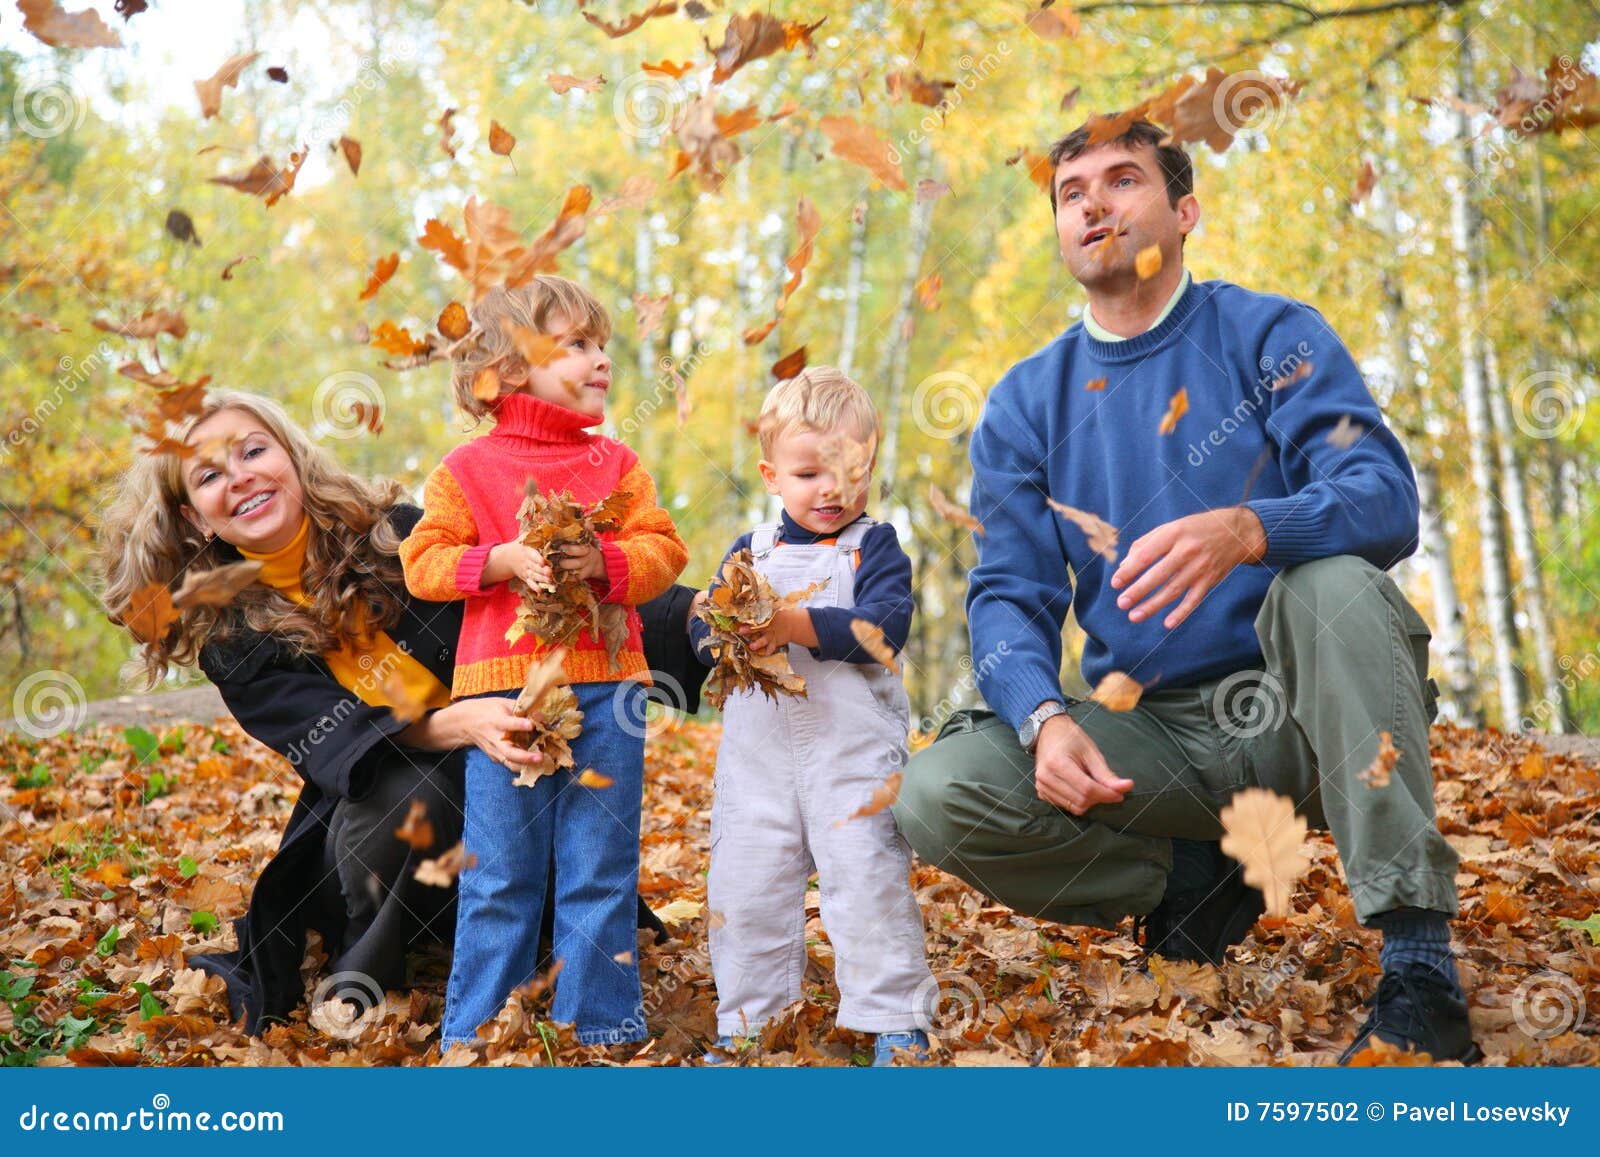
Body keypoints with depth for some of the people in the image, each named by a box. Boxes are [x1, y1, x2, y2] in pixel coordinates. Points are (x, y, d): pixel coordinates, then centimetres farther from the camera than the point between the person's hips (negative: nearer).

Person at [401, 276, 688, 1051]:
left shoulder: (617, 464, 10)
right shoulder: (468, 469, 4)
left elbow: (664, 550, 3)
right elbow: (422, 563, 1)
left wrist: (606, 563, -15)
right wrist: (498, 561, -14)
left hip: (606, 688, 2)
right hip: (504, 687, -2)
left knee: (601, 871, 6)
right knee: (500, 877, 5)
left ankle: (601, 1030, 17)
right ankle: (474, 1033, 16)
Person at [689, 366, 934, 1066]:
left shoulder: (874, 545, 1)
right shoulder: (751, 549, 13)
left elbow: (885, 625, -14)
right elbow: (701, 625, 5)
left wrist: (796, 625, -24)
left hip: (854, 749, -4)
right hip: (757, 748, 4)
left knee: (868, 879, -5)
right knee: (743, 885, 7)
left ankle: (895, 1021, 7)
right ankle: (747, 1022, 22)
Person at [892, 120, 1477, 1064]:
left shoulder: (1271, 337, 0)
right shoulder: (1027, 404, 8)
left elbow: (1386, 499, -15)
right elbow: (1009, 594, 1)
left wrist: (1242, 531, -38)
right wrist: (1045, 721, -21)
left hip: (1296, 716, -2)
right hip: (1154, 737, 3)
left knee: (1335, 584, -35)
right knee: (939, 794, -22)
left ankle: (1419, 960, -32)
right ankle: (1200, 879, 1)